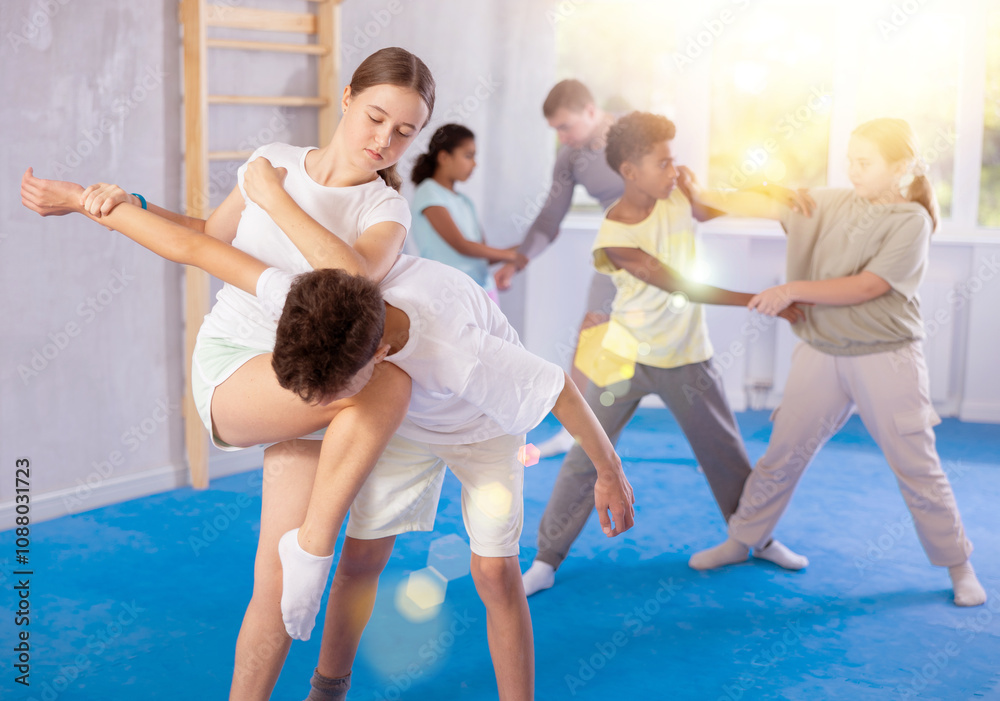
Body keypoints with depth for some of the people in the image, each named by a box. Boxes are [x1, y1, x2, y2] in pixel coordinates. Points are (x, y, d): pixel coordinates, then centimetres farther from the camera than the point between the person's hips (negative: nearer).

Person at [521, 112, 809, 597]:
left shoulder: (679, 192, -6)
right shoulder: (614, 236, -22)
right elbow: (682, 287, -26)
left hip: (685, 356, 4)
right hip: (628, 355, -4)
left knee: (726, 451, 14)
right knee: (587, 456, -3)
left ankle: (759, 537, 35)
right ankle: (546, 560, 7)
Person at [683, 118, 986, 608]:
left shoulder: (911, 220, -10)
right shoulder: (833, 204, 4)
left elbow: (864, 288, -18)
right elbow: (765, 204, 6)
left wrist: (793, 290, -18)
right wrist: (699, 194, 2)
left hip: (886, 359, -4)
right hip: (822, 352, 4)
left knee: (916, 466, 3)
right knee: (782, 454, 10)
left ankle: (958, 565, 19)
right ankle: (741, 541, 25)